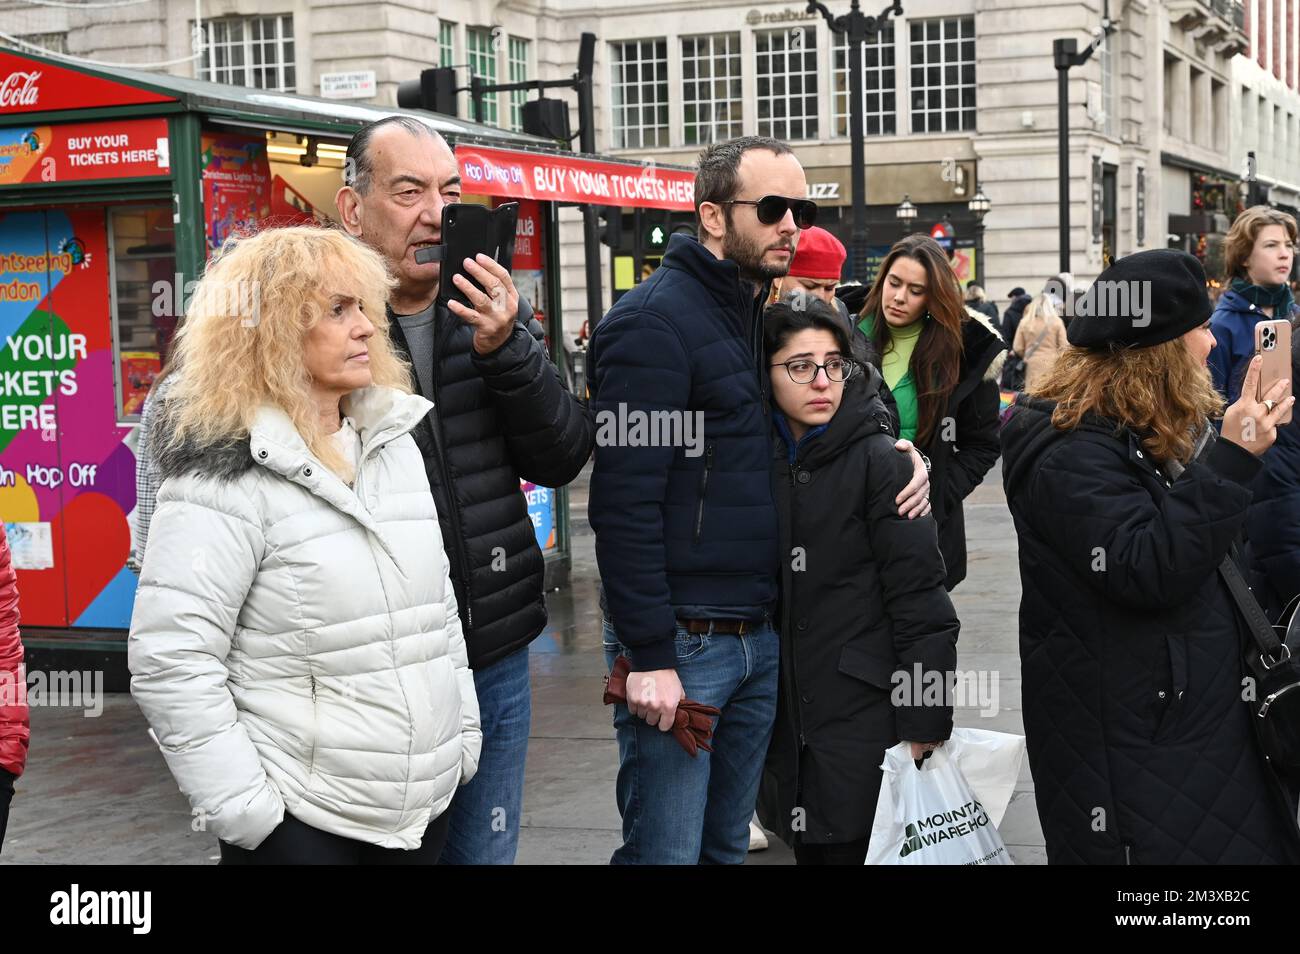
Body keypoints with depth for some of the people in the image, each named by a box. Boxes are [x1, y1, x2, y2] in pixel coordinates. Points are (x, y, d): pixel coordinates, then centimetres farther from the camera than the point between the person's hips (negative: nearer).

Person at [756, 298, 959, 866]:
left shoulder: (879, 460, -10)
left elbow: (920, 600, -12)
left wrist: (923, 727, -15)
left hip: (864, 709, -5)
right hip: (788, 714, 5)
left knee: (855, 847, -1)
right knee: (809, 847, 13)